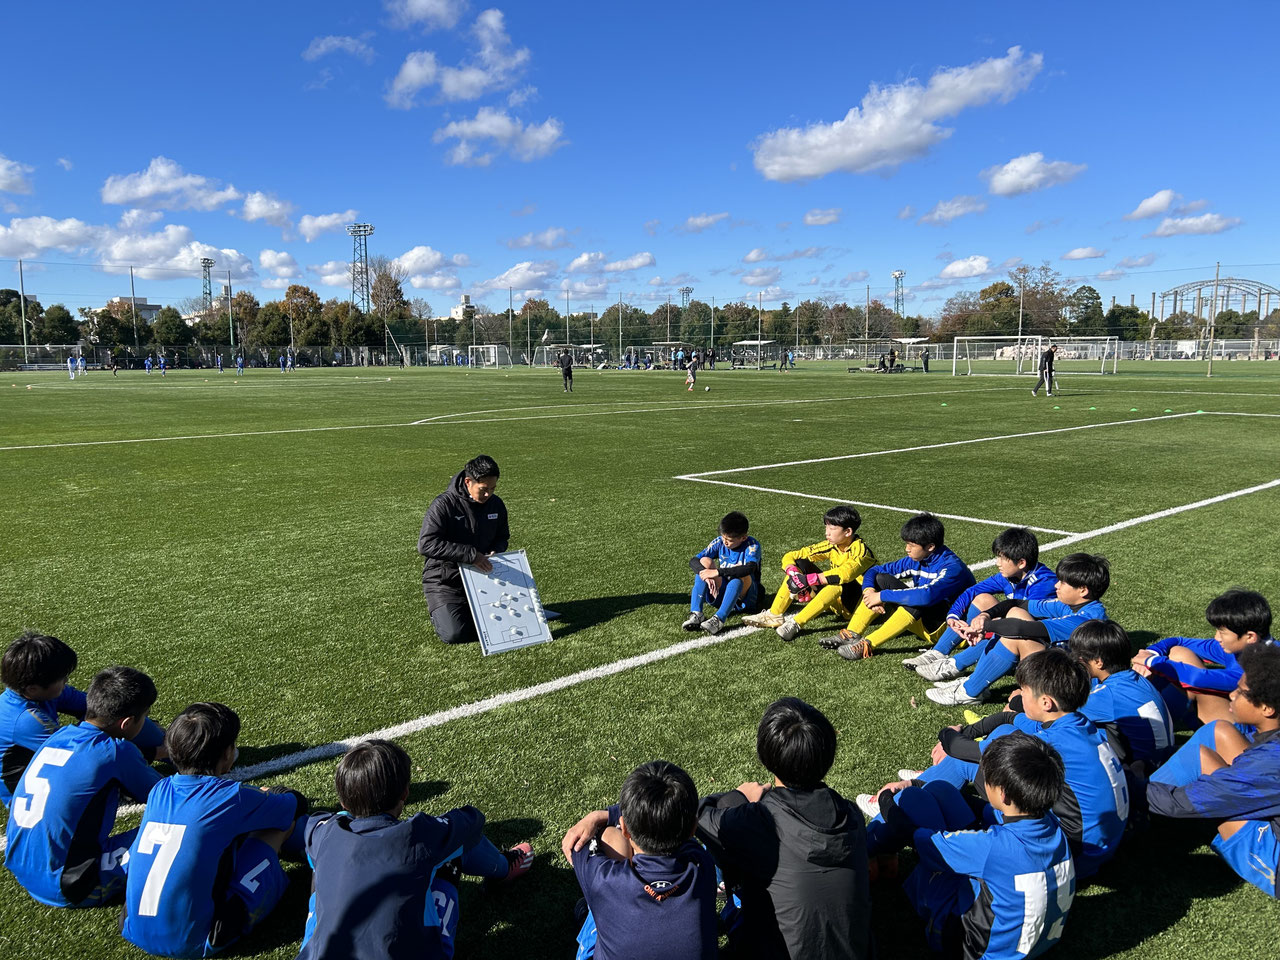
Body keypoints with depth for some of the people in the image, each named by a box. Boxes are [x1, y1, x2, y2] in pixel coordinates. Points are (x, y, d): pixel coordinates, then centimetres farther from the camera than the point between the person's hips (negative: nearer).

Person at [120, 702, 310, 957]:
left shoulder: (158, 791, 1)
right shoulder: (232, 797, -15)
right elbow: (295, 805, 5)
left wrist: (256, 796, 32)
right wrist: (264, 797, 29)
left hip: (135, 933, 6)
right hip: (193, 943, -6)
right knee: (278, 825, 4)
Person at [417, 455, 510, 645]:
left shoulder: (496, 504, 2)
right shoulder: (444, 504, -18)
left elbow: (502, 537, 18)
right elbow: (426, 544, -27)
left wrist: (495, 551, -9)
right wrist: (470, 554, -32)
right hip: (445, 581, -5)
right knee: (455, 634, -20)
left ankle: (469, 609, 21)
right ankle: (439, 612, 14)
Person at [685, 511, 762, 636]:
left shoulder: (752, 545, -16)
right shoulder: (719, 542, -4)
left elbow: (750, 568, -37)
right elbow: (693, 561, -9)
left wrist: (717, 572, -38)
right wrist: (707, 576, -30)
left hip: (745, 596, -4)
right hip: (721, 593, 4)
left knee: (740, 573, -34)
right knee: (705, 561, -16)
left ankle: (719, 619, -47)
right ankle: (696, 614, -29)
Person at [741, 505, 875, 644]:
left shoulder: (860, 549, -21)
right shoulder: (830, 546, -3)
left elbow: (845, 573, -42)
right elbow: (789, 557, -4)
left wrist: (808, 580, -41)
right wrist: (794, 575, -26)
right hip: (836, 604, 7)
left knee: (839, 582, -39)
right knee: (799, 564, -6)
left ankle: (796, 624, -35)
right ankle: (774, 616, -13)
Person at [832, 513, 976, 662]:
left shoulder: (952, 567, -23)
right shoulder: (915, 561, 0)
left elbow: (927, 595, -40)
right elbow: (875, 570, 4)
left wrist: (882, 596, -33)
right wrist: (869, 591, -20)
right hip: (920, 622, 8)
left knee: (917, 603, -37)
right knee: (882, 579, -5)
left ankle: (867, 645, -37)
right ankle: (852, 635, -17)